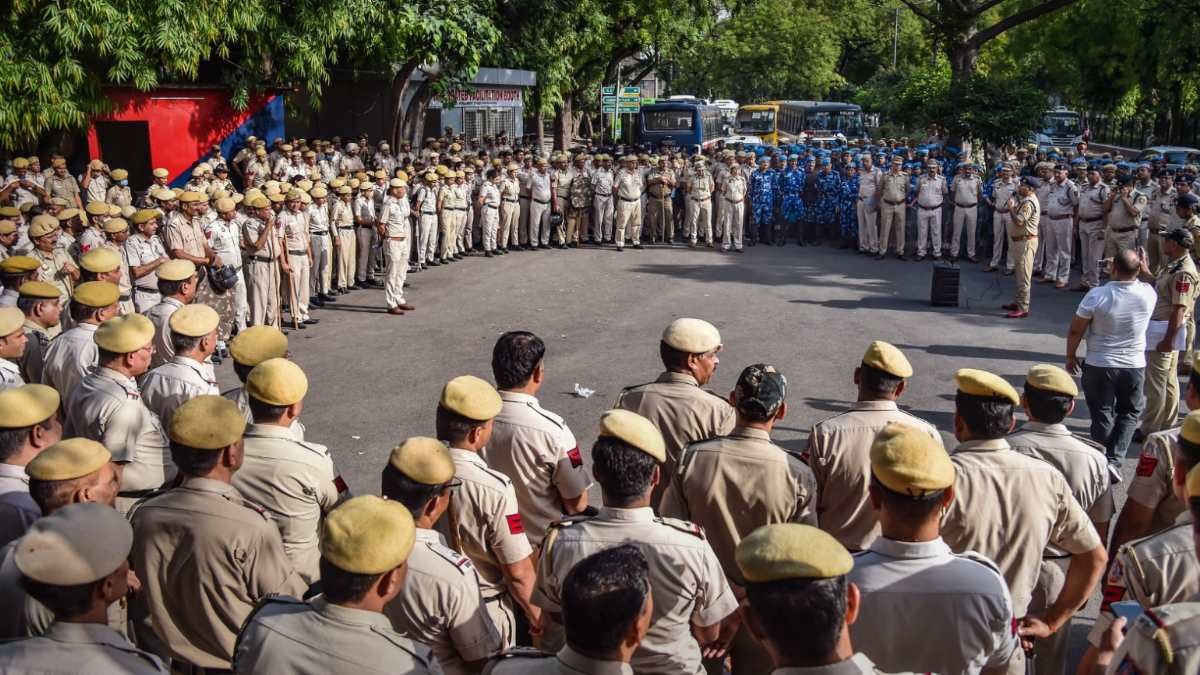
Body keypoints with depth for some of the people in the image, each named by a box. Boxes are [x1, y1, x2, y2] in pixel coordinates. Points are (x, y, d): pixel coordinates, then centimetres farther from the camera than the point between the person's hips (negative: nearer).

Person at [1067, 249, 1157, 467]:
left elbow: (1075, 331, -10)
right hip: (1135, 366, 2)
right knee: (1129, 413, 20)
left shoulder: (1097, 295, -20)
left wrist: (1071, 355, 5)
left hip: (1099, 366, -2)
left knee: (1102, 416, 12)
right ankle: (1114, 460, 9)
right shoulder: (1148, 294, -11)